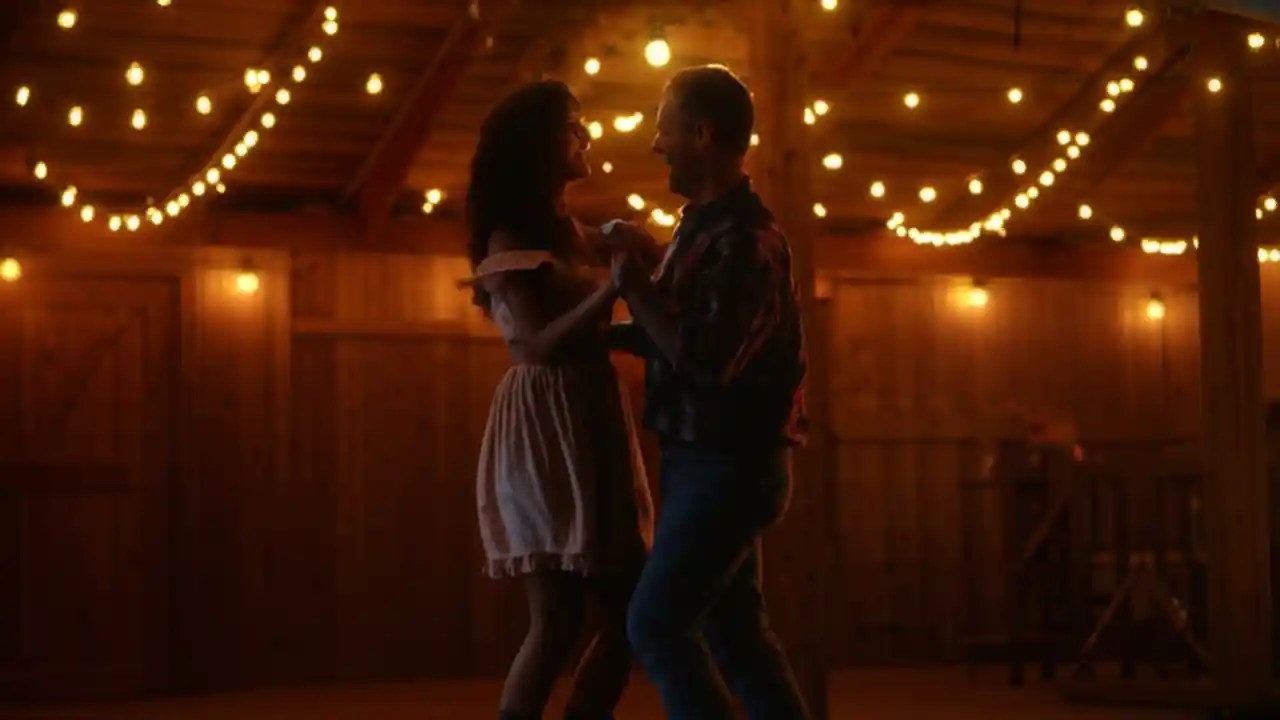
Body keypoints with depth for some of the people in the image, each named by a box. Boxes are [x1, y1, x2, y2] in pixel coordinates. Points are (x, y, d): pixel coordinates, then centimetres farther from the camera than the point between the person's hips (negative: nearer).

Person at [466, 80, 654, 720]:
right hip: (544, 430, -8)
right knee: (558, 620, -10)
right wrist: (616, 283, -24)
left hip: (592, 424, 8)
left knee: (630, 612, 5)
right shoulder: (510, 241, -6)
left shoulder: (565, 231, 17)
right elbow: (541, 343, -17)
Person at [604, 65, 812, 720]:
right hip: (710, 459, 10)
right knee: (733, 627, 12)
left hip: (728, 462, -10)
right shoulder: (705, 225, 11)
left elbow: (705, 359, -26)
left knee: (656, 624, -8)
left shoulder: (742, 237, -18)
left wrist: (632, 283, -16)